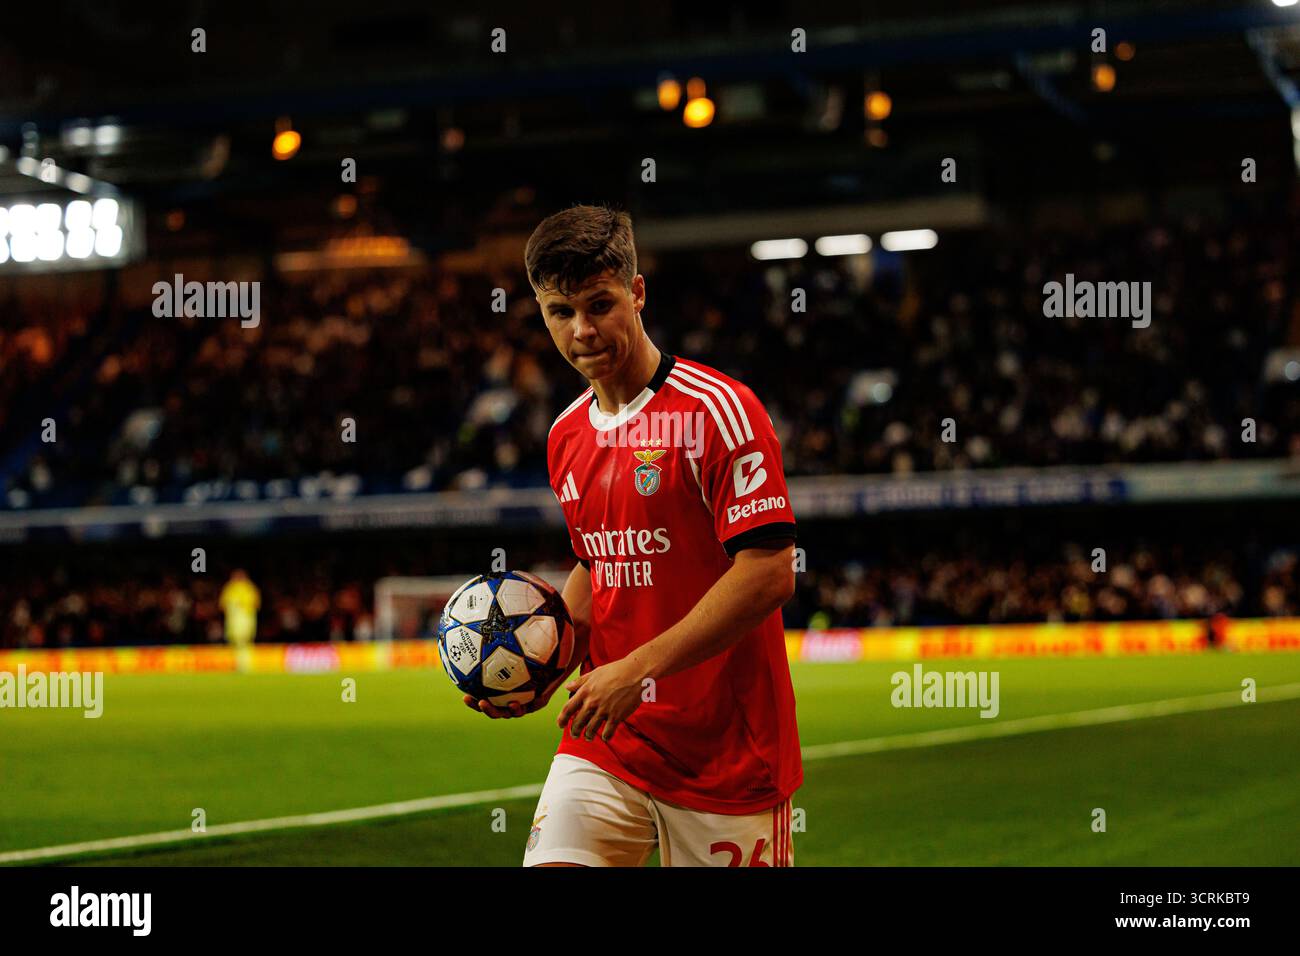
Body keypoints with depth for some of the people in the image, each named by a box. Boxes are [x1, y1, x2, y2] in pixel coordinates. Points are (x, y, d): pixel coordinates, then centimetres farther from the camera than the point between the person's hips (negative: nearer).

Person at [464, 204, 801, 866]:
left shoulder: (718, 410, -11)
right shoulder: (566, 438, 11)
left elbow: (768, 574, -18)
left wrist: (635, 669, -21)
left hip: (726, 754, -5)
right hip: (602, 743, 5)